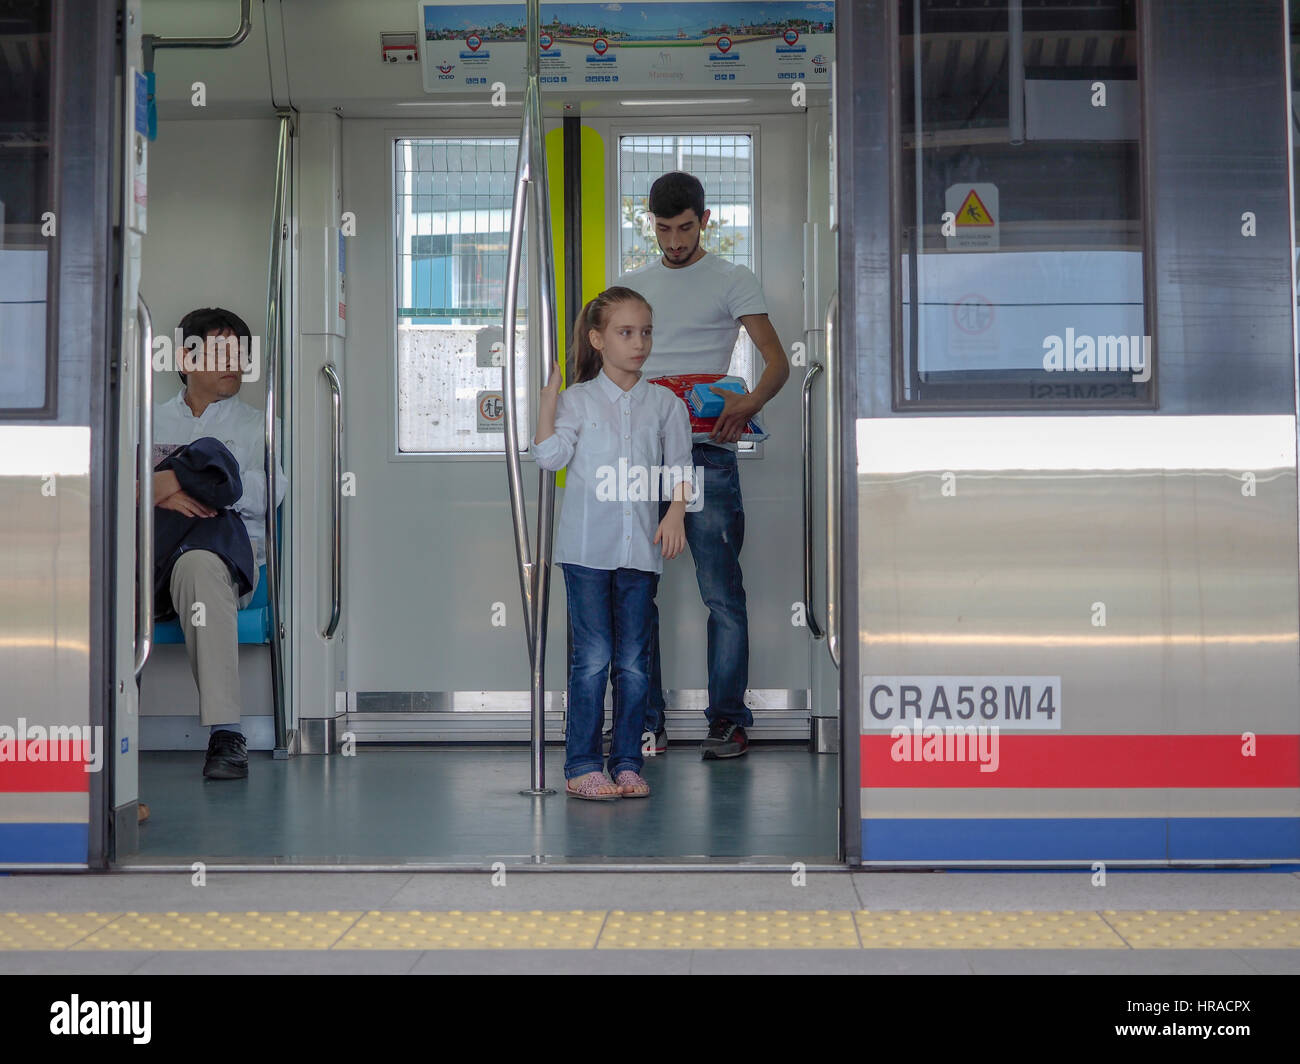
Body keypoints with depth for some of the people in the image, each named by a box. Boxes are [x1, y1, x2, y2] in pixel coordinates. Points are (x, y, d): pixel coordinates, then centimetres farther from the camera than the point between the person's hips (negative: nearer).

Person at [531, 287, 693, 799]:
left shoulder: (664, 403, 10)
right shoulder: (577, 399, 3)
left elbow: (679, 467, 10)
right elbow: (550, 455, -9)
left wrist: (675, 513, -5)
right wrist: (549, 391, -10)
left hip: (641, 547, 3)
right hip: (588, 546, -2)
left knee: (634, 660, 6)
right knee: (592, 656, -2)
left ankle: (628, 763, 14)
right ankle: (582, 765, 5)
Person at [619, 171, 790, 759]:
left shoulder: (733, 281, 7)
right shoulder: (631, 285, 19)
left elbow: (777, 361, -1)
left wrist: (751, 401, -22)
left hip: (706, 451, -4)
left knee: (721, 590, -5)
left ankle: (728, 718, 2)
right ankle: (646, 720, 10)